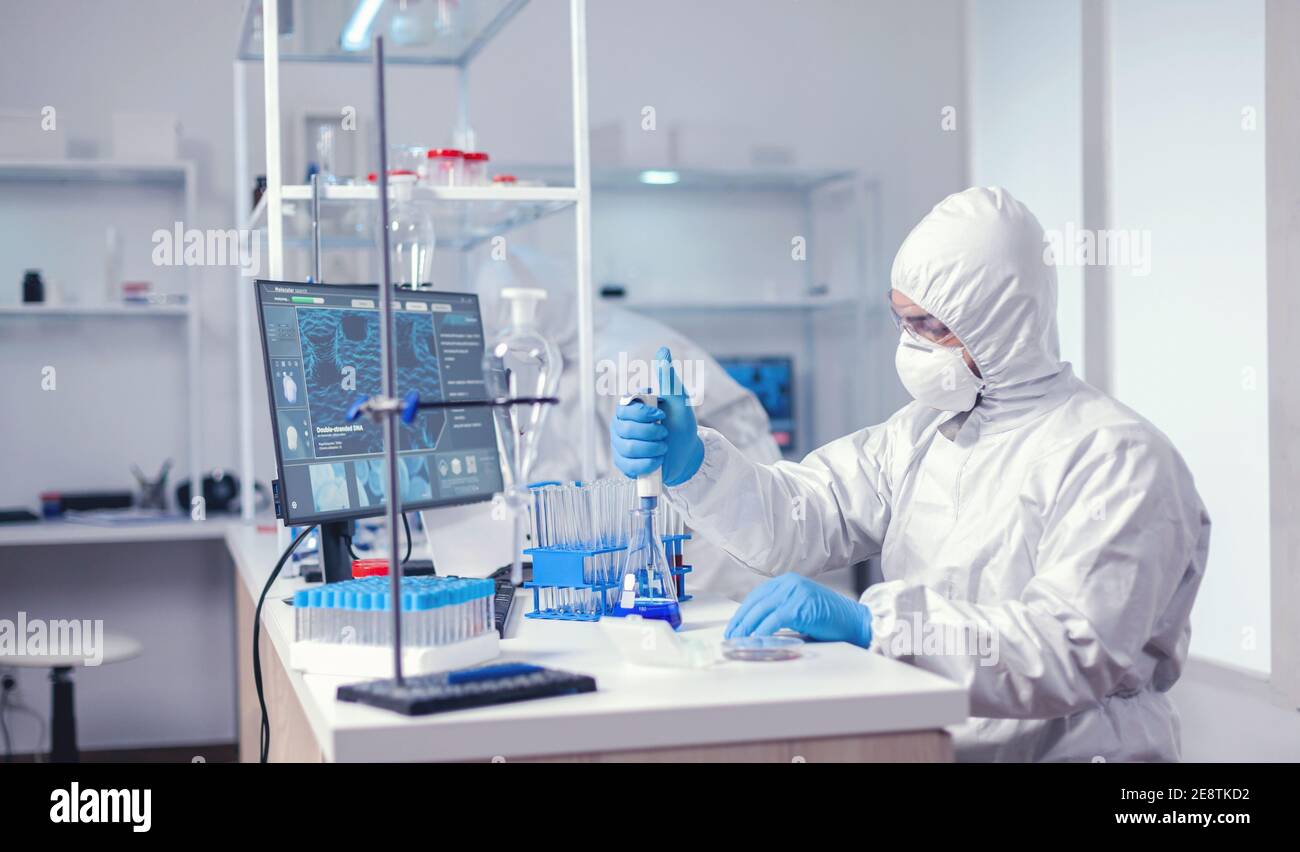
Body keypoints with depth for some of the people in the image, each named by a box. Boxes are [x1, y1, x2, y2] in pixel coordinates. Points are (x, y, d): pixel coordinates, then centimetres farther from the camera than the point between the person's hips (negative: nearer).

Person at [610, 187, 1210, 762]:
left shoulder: (1120, 459, -11)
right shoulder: (919, 434, 14)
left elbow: (1075, 651, -22)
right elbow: (799, 521, 6)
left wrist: (868, 622, -29)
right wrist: (690, 461, -12)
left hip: (1062, 751, -6)